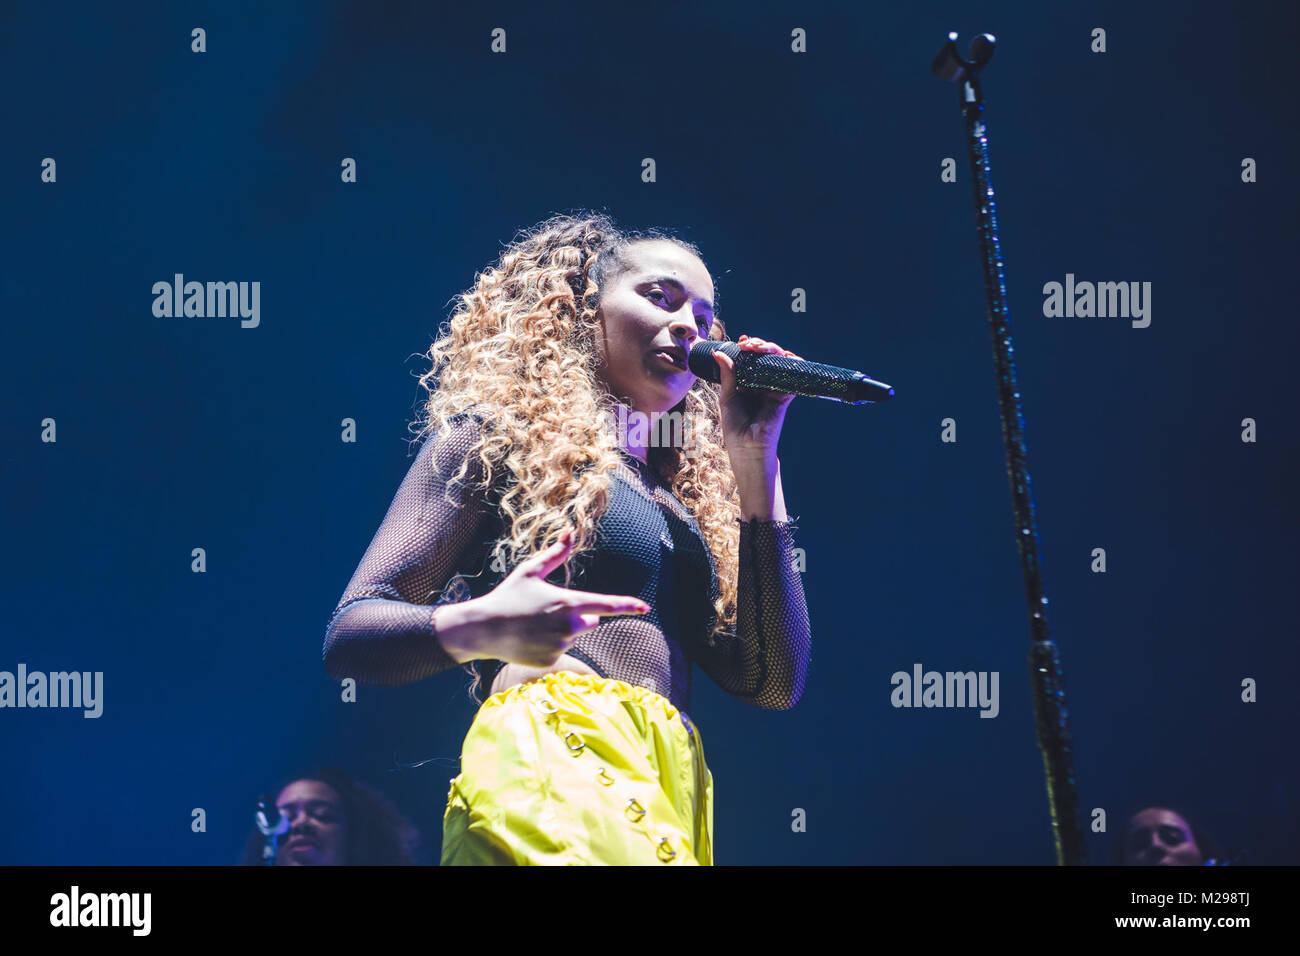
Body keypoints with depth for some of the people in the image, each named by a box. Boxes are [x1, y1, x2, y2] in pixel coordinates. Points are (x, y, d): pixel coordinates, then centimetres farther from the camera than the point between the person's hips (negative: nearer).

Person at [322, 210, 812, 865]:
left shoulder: (682, 498, 26)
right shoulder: (500, 437, 10)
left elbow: (774, 681, 13)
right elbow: (350, 635, 2)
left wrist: (754, 462, 13)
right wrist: (478, 627, -20)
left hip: (667, 802, 6)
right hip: (551, 777, -6)